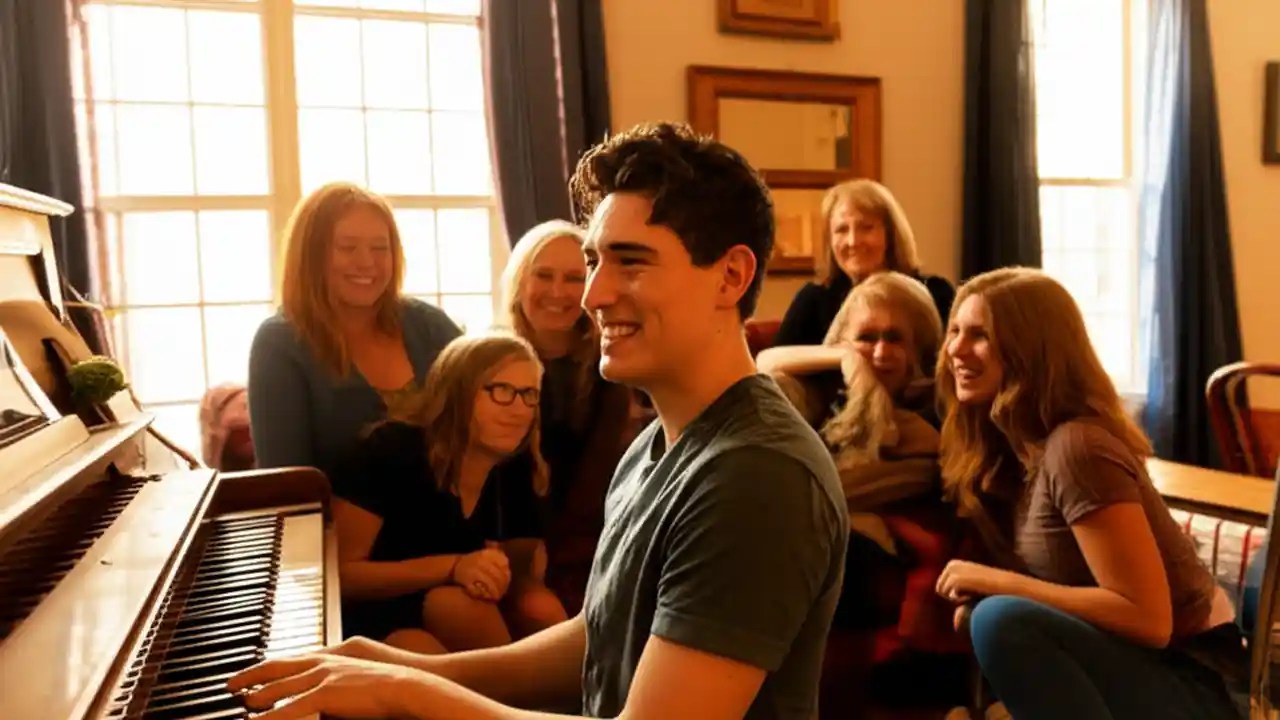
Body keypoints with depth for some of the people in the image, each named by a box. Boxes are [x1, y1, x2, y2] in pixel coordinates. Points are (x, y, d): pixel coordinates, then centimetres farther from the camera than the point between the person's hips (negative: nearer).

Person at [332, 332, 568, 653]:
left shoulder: (519, 471, -6)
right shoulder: (392, 449, -19)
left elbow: (522, 577, 3)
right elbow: (339, 572, -19)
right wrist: (452, 567, -31)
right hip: (379, 620, -4)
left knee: (544, 609, -24)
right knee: (458, 603, -32)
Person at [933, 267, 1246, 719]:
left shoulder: (1076, 447, -24)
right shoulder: (1010, 443, 3)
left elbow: (1150, 619, -25)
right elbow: (1047, 576, 13)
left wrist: (997, 583, -23)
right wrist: (978, 589, -7)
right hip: (1128, 668, 9)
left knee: (1001, 622, -31)